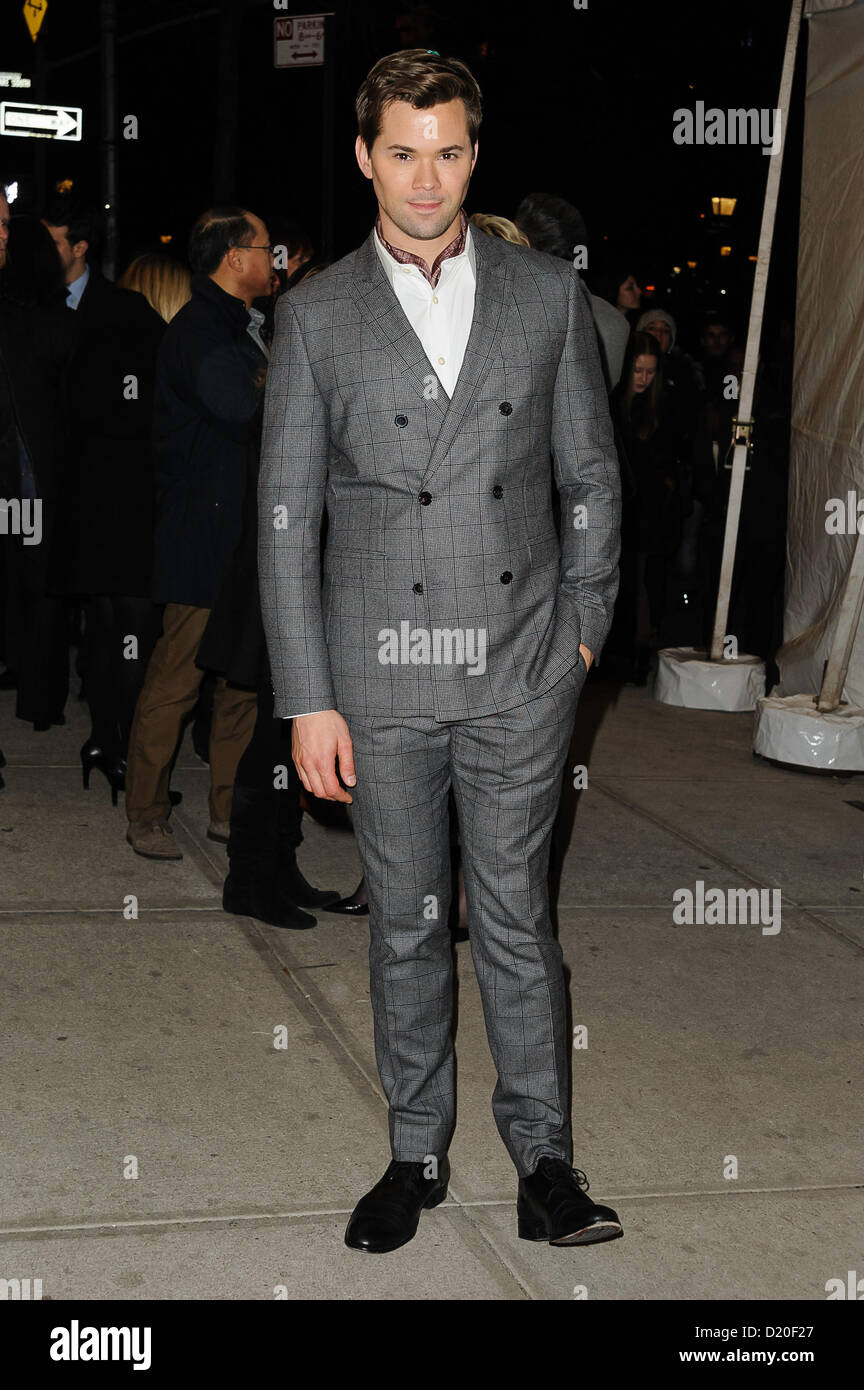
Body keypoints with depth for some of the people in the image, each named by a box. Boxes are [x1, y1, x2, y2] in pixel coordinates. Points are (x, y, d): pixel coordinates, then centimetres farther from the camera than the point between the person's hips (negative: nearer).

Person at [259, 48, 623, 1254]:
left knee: (517, 918, 7)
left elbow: (592, 475, 11)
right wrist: (308, 701, -5)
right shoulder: (316, 316, 0)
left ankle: (543, 1156, 20)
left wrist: (583, 626, 6)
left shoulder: (548, 295, 3)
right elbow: (285, 516, -1)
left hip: (520, 669, 0)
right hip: (381, 673, 0)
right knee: (404, 924, 10)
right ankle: (416, 1153, 25)